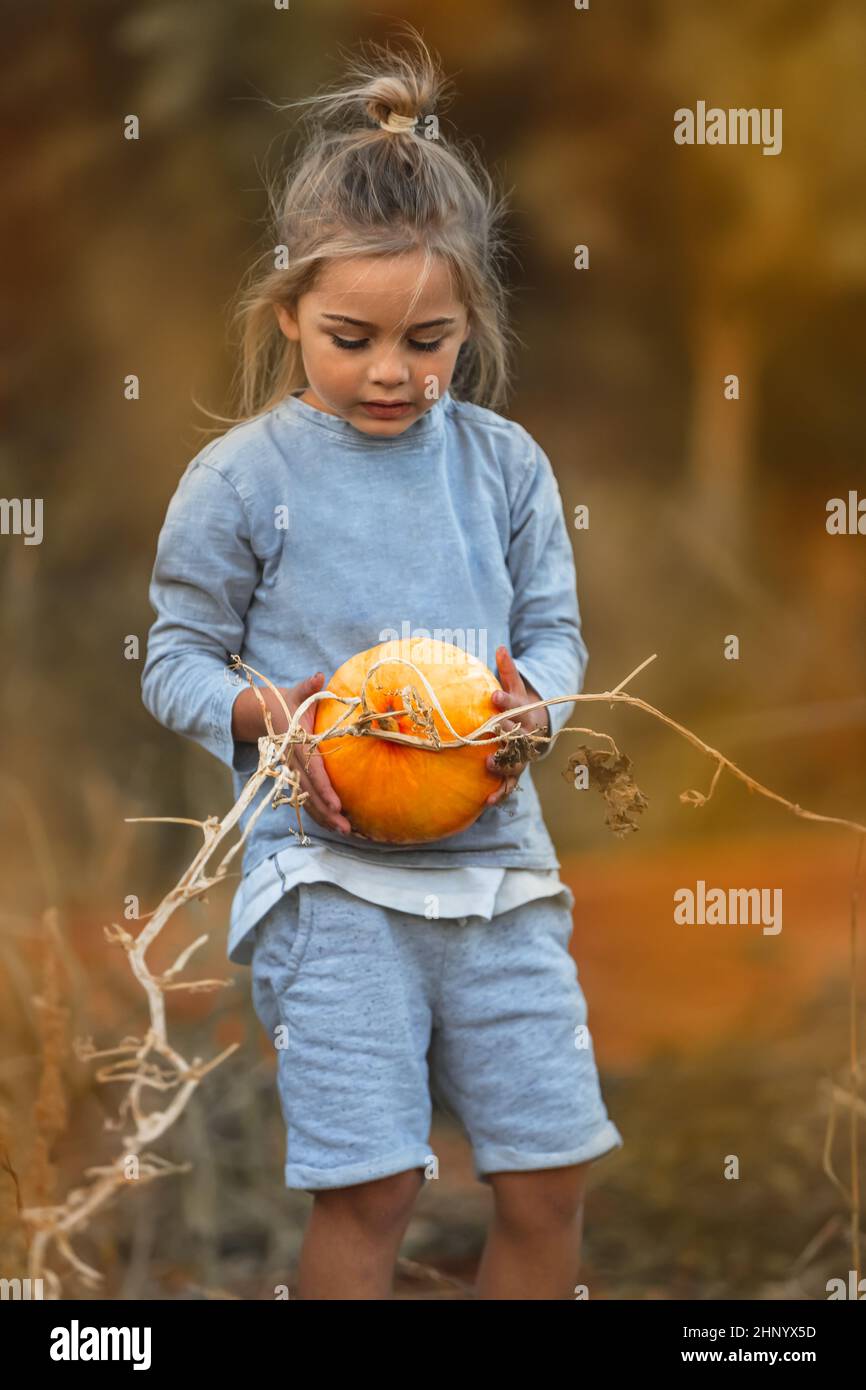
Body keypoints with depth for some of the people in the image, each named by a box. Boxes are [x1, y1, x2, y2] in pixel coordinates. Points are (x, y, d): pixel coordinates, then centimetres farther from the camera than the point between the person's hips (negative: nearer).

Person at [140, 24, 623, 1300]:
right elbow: (176, 658, 3)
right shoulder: (240, 478, -3)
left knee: (551, 1176, 6)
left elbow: (554, 628, 12)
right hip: (331, 868, -3)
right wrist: (267, 717, -17)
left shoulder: (506, 465, 5)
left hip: (494, 857, 4)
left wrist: (532, 703, -11)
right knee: (368, 1186, -7)